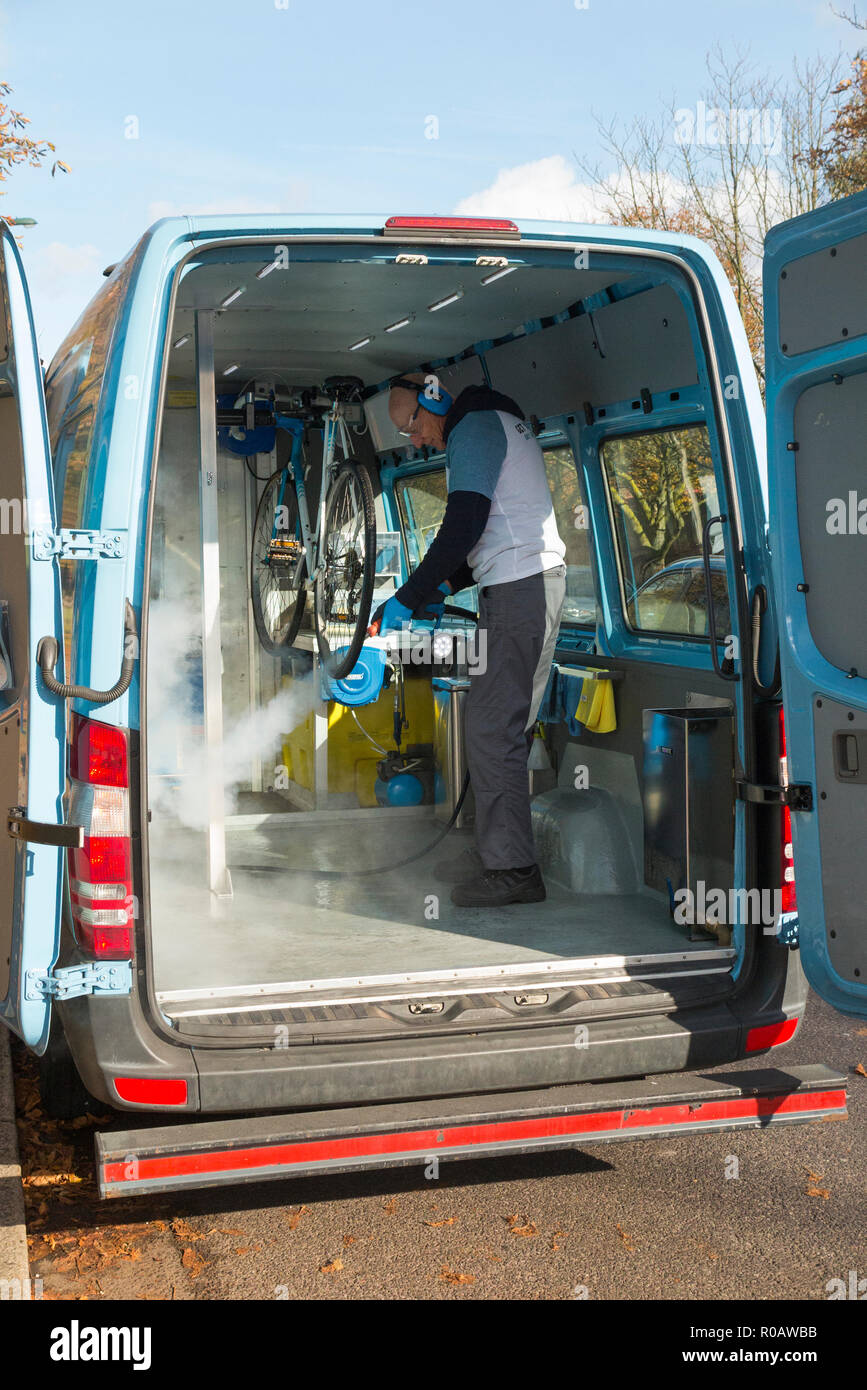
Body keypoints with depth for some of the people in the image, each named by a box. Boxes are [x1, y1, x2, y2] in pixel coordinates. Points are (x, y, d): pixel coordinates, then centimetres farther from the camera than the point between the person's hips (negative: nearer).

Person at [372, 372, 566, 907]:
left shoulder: (474, 427, -8)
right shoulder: (498, 423, 24)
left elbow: (463, 526, -18)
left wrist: (408, 599, -16)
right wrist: (447, 586, 21)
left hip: (522, 586, -11)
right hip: (531, 582, 11)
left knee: (492, 727, -12)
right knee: (503, 725, 11)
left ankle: (513, 869, -10)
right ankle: (497, 851, 17)